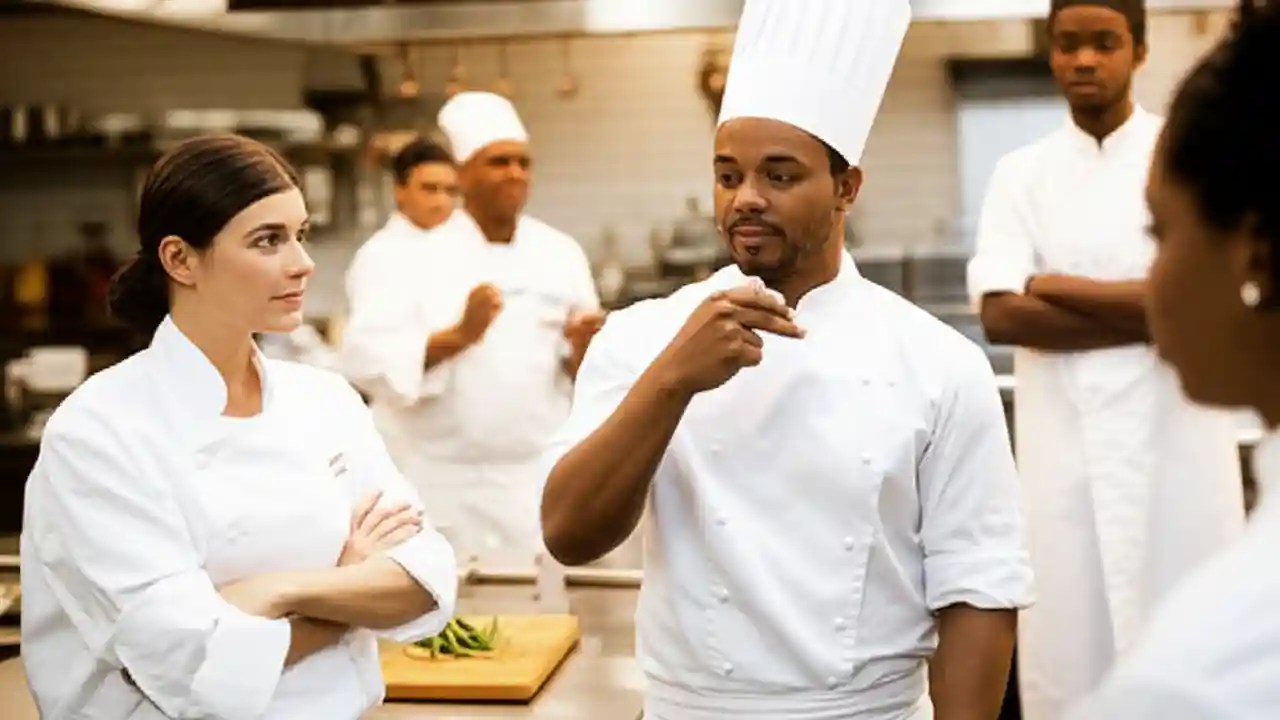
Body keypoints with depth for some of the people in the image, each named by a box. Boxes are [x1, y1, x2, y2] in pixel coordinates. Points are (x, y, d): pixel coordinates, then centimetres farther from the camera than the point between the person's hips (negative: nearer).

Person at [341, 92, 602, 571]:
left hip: (541, 484, 3)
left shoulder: (562, 255, 7)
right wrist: (459, 336, -24)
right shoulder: (415, 258, -4)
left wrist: (581, 353, -13)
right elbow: (366, 359, -13)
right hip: (442, 491, -3)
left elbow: (584, 375, 9)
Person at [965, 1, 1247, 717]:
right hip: (1065, 450, 1)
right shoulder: (1021, 173, 7)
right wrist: (1154, 315, -10)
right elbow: (1001, 314, -5)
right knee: (1065, 653, 3)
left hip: (1178, 443, -1)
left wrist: (1057, 287, -7)